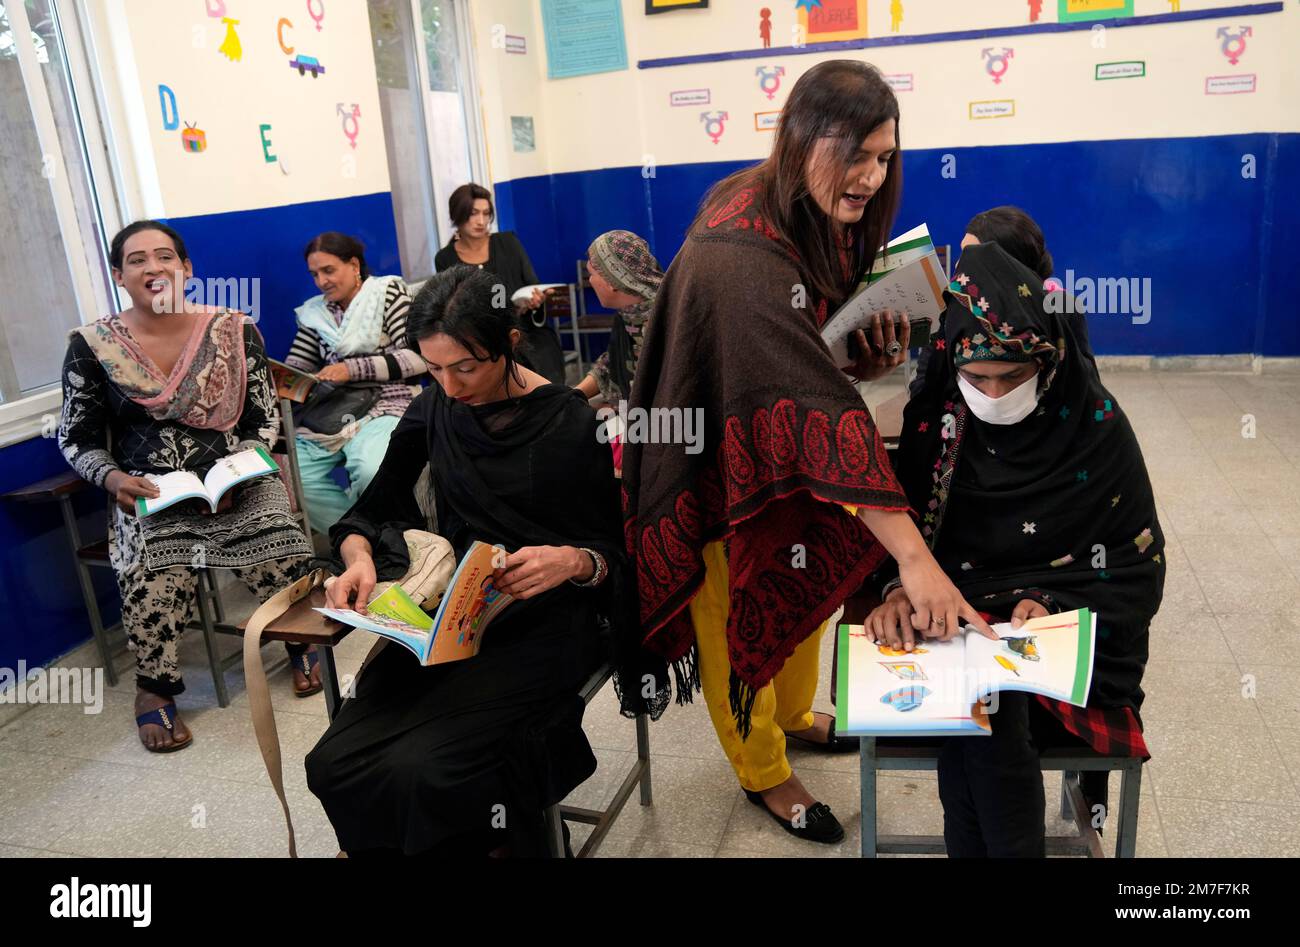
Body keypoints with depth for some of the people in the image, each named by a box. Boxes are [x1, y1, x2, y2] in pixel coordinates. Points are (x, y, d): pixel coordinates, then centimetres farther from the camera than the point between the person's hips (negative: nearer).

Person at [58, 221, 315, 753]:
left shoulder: (234, 332, 3)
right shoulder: (91, 346, 4)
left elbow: (264, 421, 6)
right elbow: (76, 439, 9)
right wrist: (113, 478, -12)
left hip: (237, 484, 1)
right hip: (150, 495, 0)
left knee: (282, 555, -26)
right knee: (151, 577, -31)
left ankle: (301, 644, 7)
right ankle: (153, 688, -4)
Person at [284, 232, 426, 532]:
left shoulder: (388, 292, 7)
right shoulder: (314, 313, 20)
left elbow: (416, 357, -5)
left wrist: (352, 369, -12)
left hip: (383, 405, -5)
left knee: (370, 473, -36)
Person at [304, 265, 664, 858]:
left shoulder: (569, 422, -8)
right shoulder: (434, 411, 5)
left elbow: (618, 553, -3)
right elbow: (368, 514, 12)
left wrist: (575, 562, -25)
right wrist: (358, 558, -10)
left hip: (542, 621, -4)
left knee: (422, 769, -26)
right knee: (333, 765, -17)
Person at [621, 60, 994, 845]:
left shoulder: (821, 221, -7)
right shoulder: (743, 255, -35)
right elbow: (817, 403, -42)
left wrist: (878, 356, -14)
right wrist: (914, 554, -43)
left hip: (786, 448, 8)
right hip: (720, 463, -8)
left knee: (806, 586, 23)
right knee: (741, 616, 11)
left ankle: (792, 713, 49)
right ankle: (762, 769, 35)